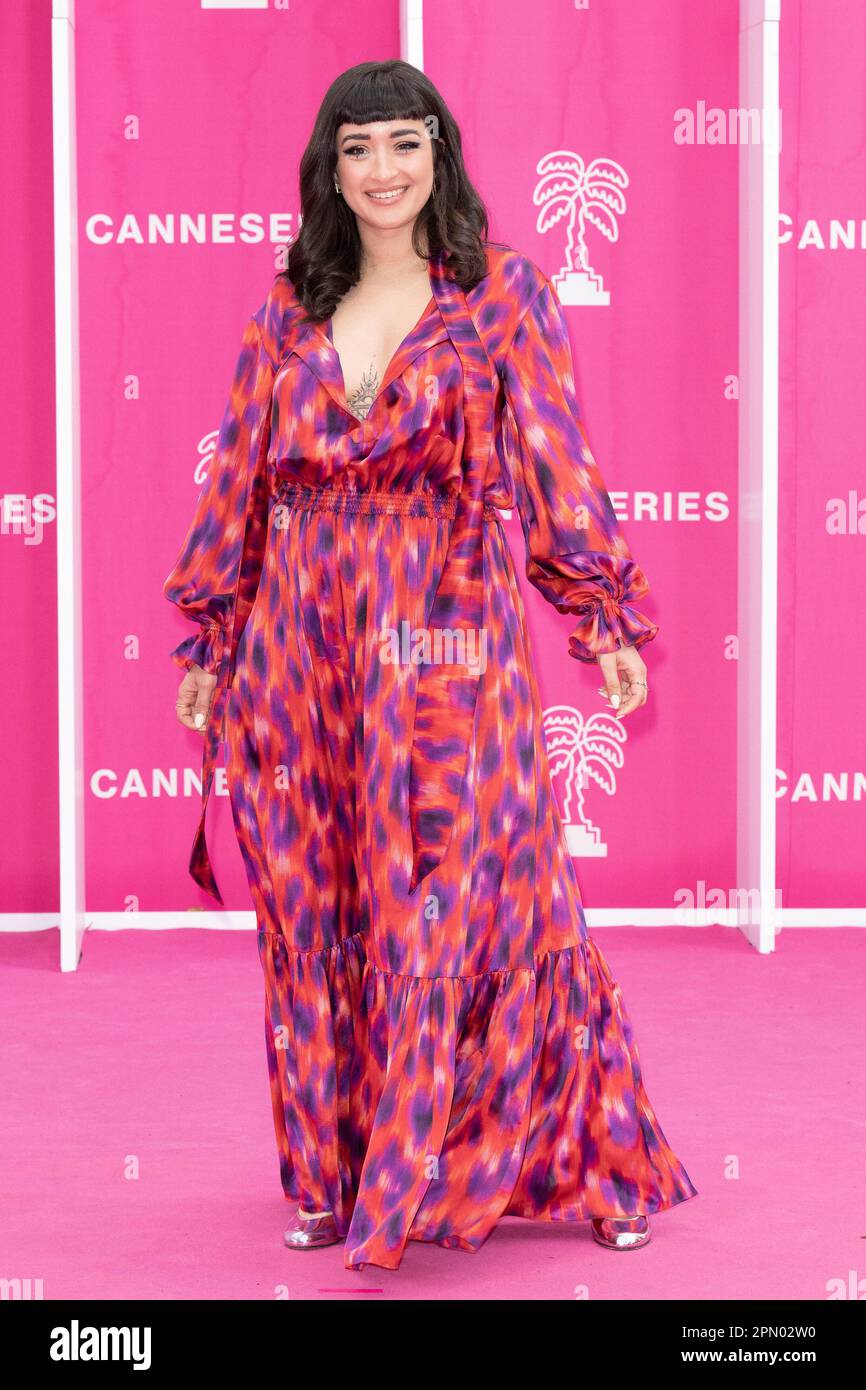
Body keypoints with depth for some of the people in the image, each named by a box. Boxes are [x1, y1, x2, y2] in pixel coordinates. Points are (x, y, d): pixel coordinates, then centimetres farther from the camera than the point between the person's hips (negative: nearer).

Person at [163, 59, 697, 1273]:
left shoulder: (504, 295, 2)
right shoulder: (289, 311, 10)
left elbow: (556, 463, -3)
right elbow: (239, 480, 12)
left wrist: (606, 619, -9)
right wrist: (210, 638, 11)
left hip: (446, 638, -3)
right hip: (304, 643, 3)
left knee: (466, 895, -4)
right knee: (315, 910, 6)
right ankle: (338, 1172, 18)